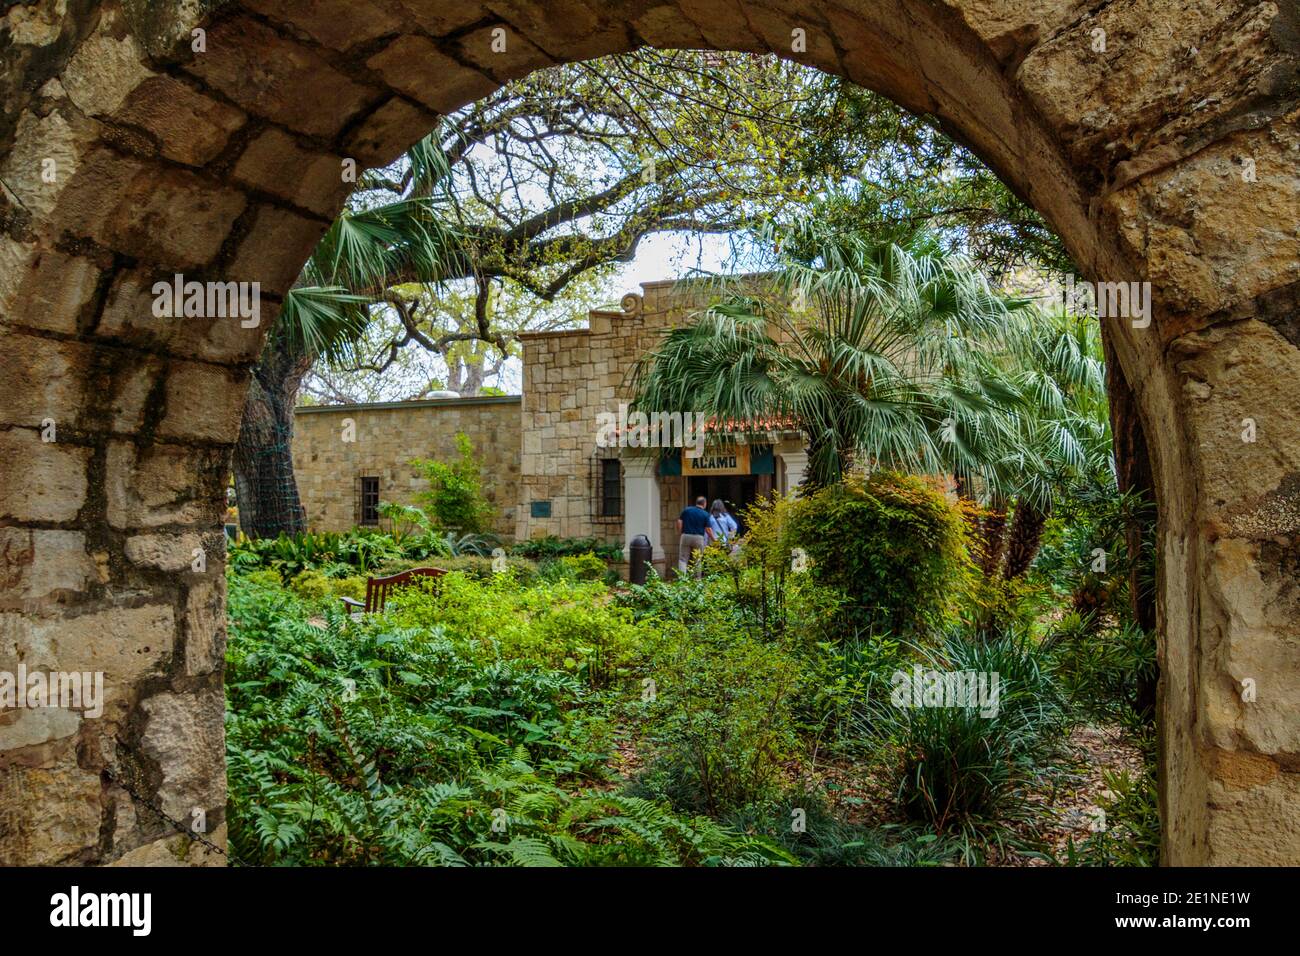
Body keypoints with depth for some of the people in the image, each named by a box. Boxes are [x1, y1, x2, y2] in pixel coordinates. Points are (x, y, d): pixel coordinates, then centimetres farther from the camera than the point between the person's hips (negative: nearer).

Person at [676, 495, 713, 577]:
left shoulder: (686, 510, 4)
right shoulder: (705, 514, -1)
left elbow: (679, 522, -1)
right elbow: (708, 529, -2)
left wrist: (680, 533, 9)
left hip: (686, 536, 1)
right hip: (699, 537, -1)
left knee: (683, 559, 2)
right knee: (698, 560, 10)